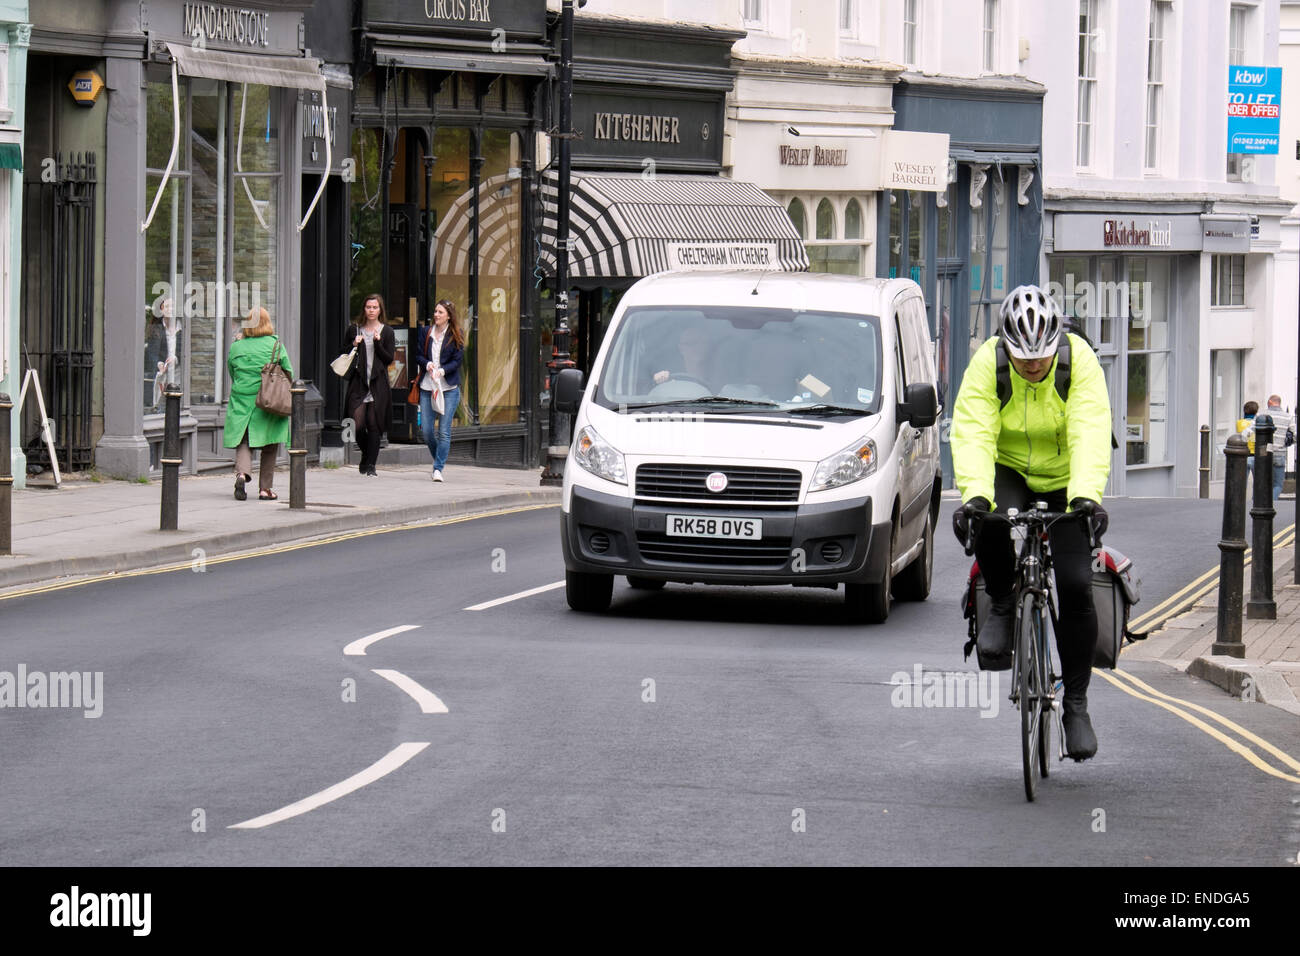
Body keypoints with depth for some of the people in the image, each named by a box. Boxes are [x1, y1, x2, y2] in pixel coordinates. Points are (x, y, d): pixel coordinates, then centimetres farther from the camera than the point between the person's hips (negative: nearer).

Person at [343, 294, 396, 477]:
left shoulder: (387, 332, 5)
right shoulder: (354, 329, 9)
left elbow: (389, 359, 1)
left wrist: (377, 343, -12)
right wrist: (354, 345, -4)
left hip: (378, 383, -1)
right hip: (358, 382, 1)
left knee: (374, 424, -3)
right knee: (357, 424, -7)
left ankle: (371, 465, 5)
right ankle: (366, 455, 20)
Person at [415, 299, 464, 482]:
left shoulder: (456, 336, 1)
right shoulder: (427, 332, 10)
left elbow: (457, 361, -3)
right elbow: (418, 355, 11)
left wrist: (442, 371, -18)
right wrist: (428, 364, -10)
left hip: (449, 387, -3)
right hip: (427, 386, 3)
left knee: (444, 431, -8)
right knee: (427, 431, 2)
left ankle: (438, 468, -4)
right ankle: (439, 458, 26)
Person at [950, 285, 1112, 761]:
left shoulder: (1081, 362, -23)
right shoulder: (987, 365, -22)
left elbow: (1090, 435, -34)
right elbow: (972, 434, -30)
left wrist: (1086, 495, -50)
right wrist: (975, 494, -48)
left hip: (1064, 480, 0)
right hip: (1008, 472, 0)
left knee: (1075, 586, -12)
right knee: (990, 524, -36)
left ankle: (1076, 703, 3)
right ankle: (1002, 607, -7)